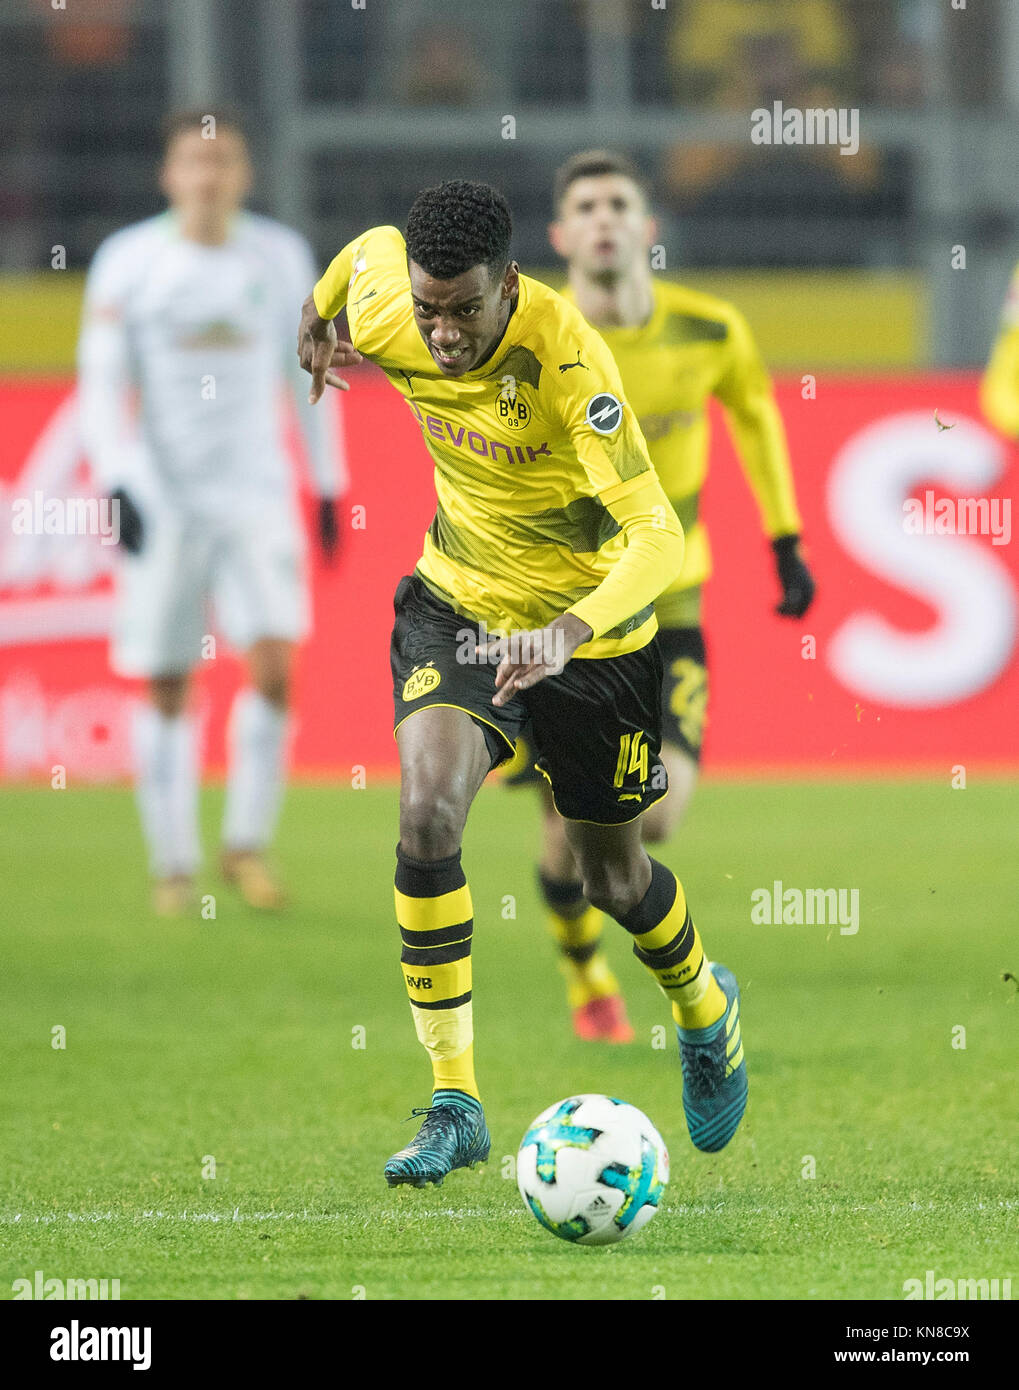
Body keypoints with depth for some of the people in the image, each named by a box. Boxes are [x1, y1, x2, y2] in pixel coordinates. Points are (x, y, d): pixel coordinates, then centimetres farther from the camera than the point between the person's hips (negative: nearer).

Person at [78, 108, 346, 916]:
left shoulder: (280, 258, 6)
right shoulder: (128, 262, -1)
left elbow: (308, 374, 16)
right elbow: (101, 384, -1)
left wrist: (328, 485, 16)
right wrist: (119, 480, -13)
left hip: (256, 492, 1)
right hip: (165, 499, -1)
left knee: (274, 665, -12)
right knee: (167, 688, 1)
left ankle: (248, 844, 3)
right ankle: (173, 865, 12)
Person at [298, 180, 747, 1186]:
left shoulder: (566, 357, -33)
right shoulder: (382, 308, -19)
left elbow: (656, 535, -39)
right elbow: (367, 249, 8)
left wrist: (568, 631, -56)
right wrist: (314, 319, 29)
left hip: (590, 624, -3)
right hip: (457, 604, 3)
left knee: (611, 877, 12)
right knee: (428, 809, -23)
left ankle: (705, 1010, 48)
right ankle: (454, 1102, -15)